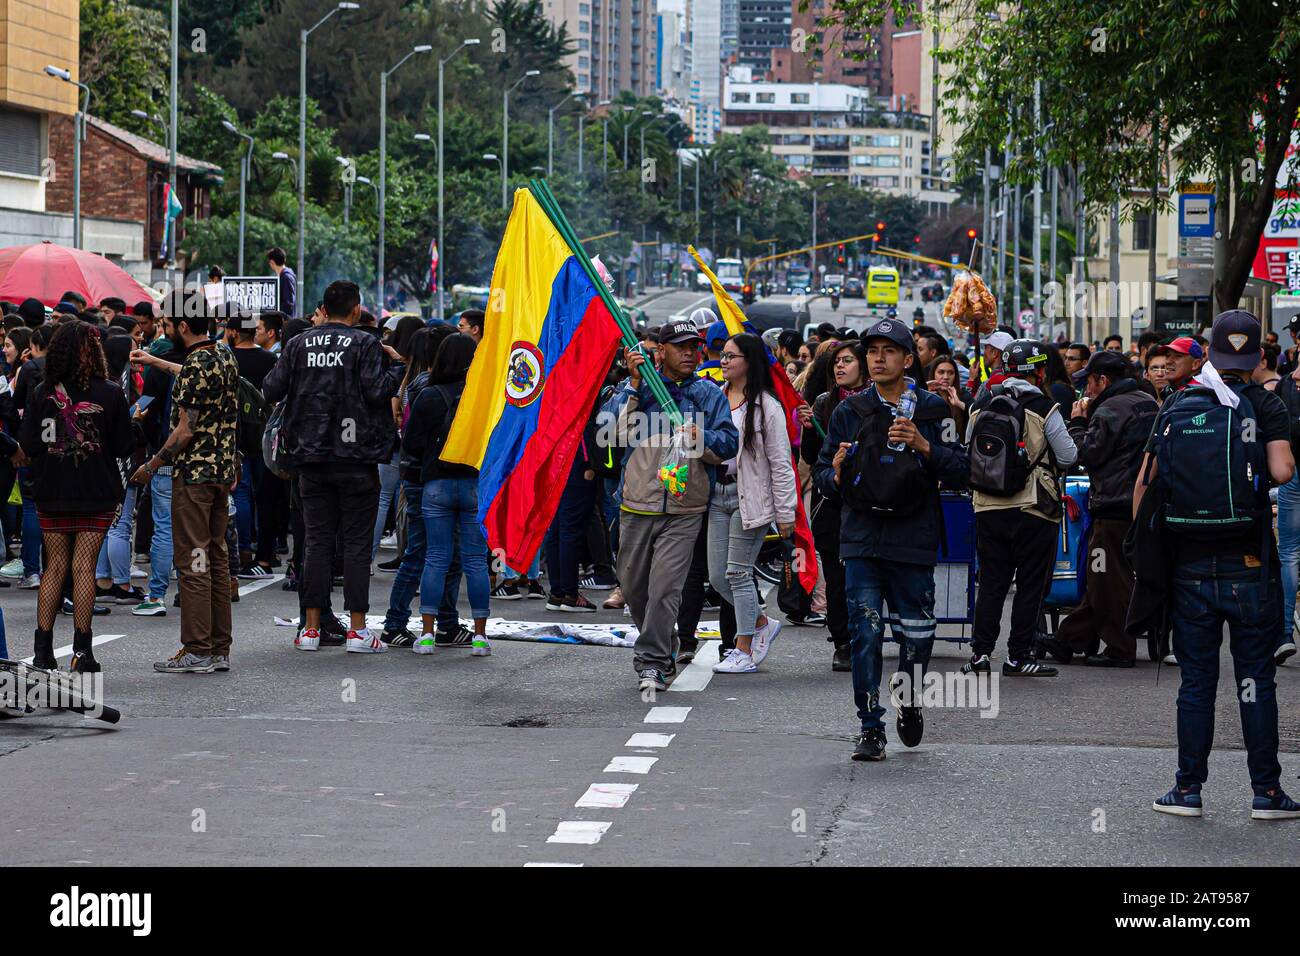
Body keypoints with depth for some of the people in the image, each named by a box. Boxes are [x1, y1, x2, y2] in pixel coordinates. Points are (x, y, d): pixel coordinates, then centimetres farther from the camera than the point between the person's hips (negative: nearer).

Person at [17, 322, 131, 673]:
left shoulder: (43, 393, -4)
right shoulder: (110, 394, -8)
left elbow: (26, 450, -4)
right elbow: (123, 448, -4)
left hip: (52, 494, 2)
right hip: (97, 493, -2)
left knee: (55, 566, 10)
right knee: (83, 567, 2)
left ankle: (43, 648, 8)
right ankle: (81, 649, 0)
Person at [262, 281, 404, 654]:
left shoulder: (299, 344, 4)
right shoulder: (365, 344, -6)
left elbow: (271, 390, 1)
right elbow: (377, 391, -16)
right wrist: (396, 365, 1)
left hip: (311, 458, 3)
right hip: (356, 457, -3)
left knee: (317, 542, 8)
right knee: (356, 542, 1)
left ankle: (311, 627, 7)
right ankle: (358, 629, 0)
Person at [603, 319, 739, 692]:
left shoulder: (709, 394, 8)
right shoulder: (638, 385, 6)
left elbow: (729, 442, 2)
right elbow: (612, 426, -8)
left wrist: (701, 438, -17)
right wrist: (634, 384, -14)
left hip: (684, 510, -2)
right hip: (637, 506, 2)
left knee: (665, 586, -12)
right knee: (633, 585, 12)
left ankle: (652, 662, -10)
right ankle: (660, 646, 33)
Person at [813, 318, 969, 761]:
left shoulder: (932, 409, 5)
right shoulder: (849, 412, 10)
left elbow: (959, 473, 2)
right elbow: (822, 472, 13)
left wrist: (924, 446, -13)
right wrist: (836, 476, -9)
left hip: (914, 541, -1)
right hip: (861, 541, 1)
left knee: (916, 633, 2)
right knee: (865, 633, -6)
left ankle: (909, 703, 30)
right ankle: (871, 729, -2)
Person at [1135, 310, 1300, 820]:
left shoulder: (1176, 406, 5)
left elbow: (1144, 481, 3)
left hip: (1190, 565, 2)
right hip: (1249, 566, -2)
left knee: (1196, 679, 9)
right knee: (1255, 678, 4)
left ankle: (1188, 788, 10)